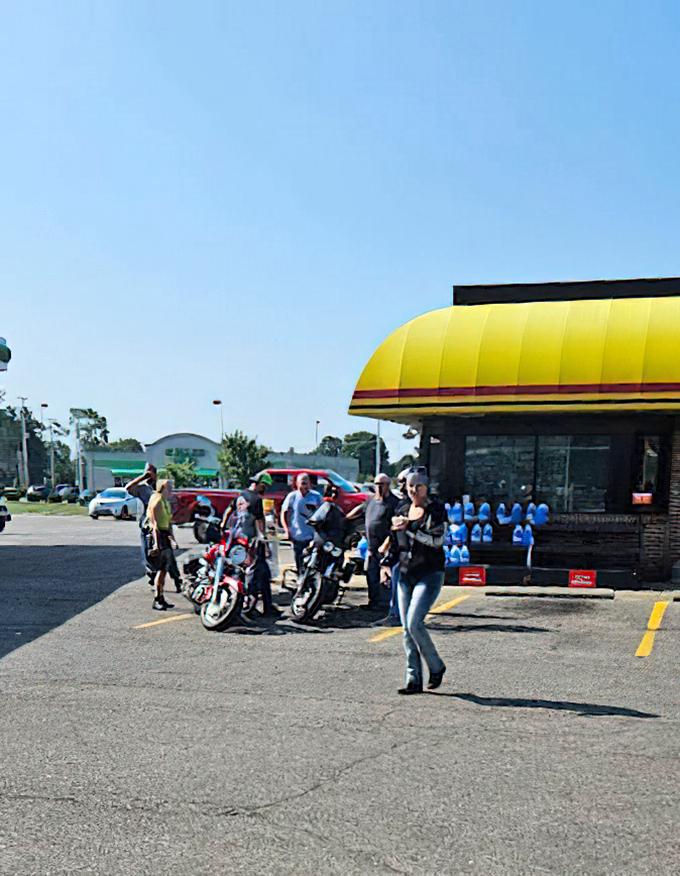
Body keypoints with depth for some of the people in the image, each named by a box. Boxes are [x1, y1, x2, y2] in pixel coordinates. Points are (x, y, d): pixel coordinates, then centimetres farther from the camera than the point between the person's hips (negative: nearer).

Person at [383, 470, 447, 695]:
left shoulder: (437, 510, -4)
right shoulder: (402, 512, 13)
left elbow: (437, 540, -18)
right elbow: (396, 546, 21)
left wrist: (409, 528, -21)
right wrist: (387, 563, 5)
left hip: (430, 575, -6)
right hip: (406, 575, 6)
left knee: (414, 623, -17)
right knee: (407, 629, 3)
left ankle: (436, 667, 5)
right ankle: (414, 680, 11)